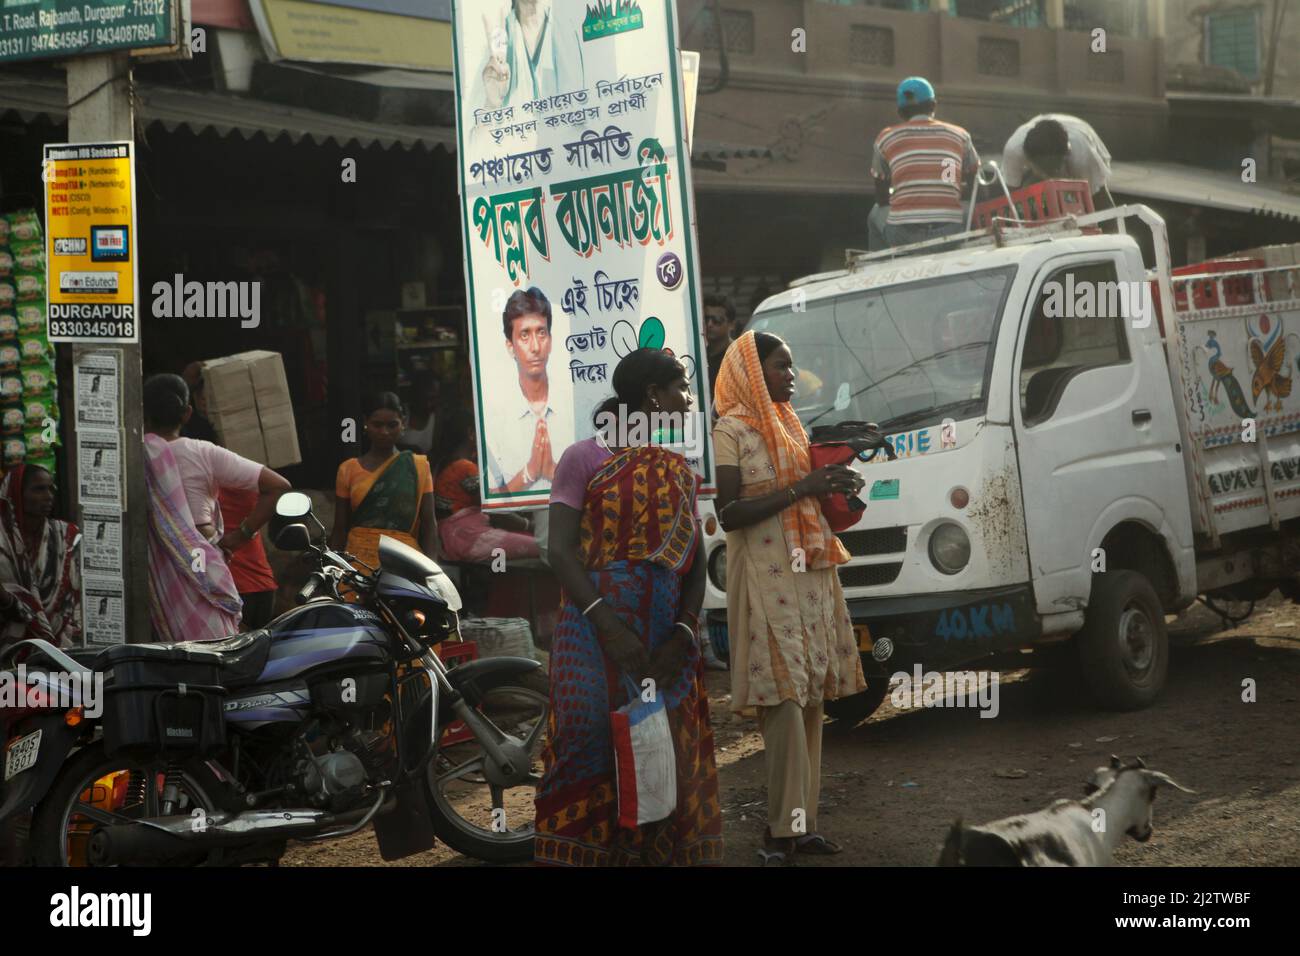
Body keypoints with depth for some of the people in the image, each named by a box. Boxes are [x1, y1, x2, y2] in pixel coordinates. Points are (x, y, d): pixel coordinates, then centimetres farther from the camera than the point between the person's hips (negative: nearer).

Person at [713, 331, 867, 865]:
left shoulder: (790, 425, 18)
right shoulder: (731, 431, -7)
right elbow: (730, 515, -15)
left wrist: (832, 486, 5)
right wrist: (800, 489, -19)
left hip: (811, 576, 8)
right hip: (767, 581, -8)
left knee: (809, 700, 5)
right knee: (784, 701, -11)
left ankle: (800, 823, 9)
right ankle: (784, 828, -6)